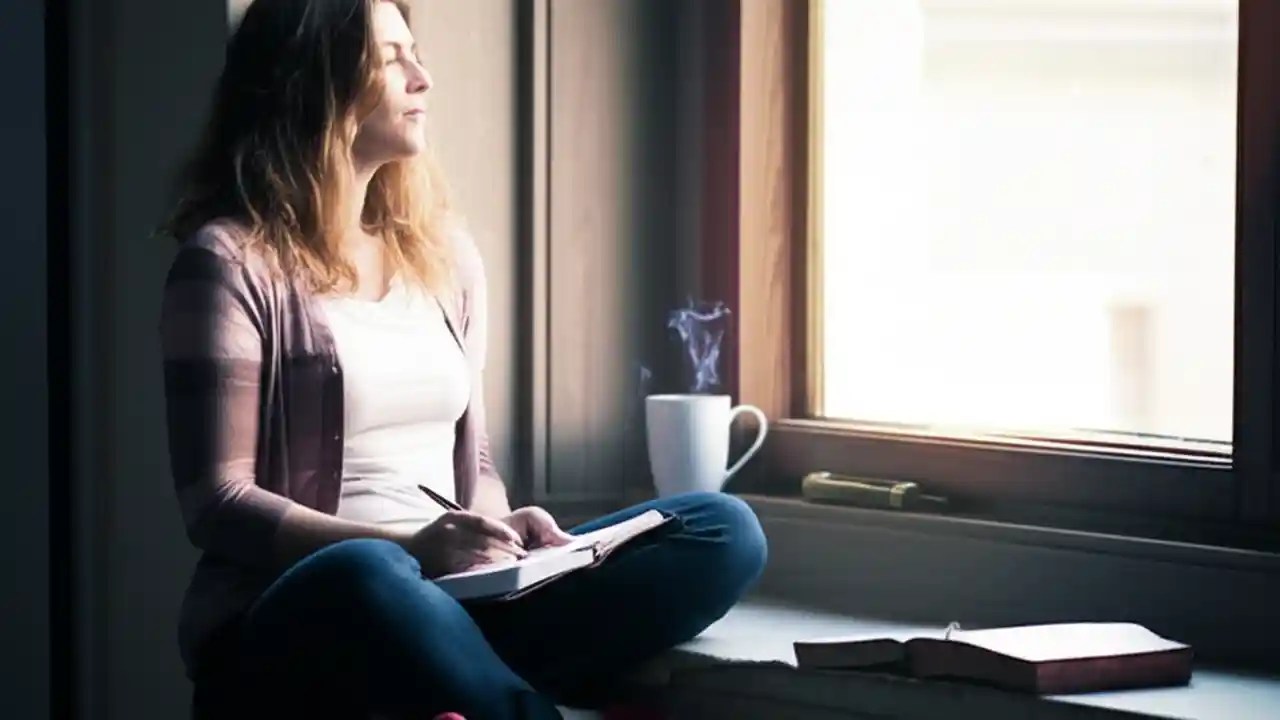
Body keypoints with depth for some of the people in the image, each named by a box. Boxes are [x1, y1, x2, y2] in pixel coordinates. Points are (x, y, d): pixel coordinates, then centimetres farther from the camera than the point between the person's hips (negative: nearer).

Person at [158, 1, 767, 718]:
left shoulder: (443, 249, 17)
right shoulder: (231, 261, -2)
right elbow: (217, 505, -8)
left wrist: (499, 530, -3)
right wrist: (409, 547, -21)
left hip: (446, 599, 7)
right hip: (289, 628, -7)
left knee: (725, 530, -16)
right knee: (369, 578, -44)